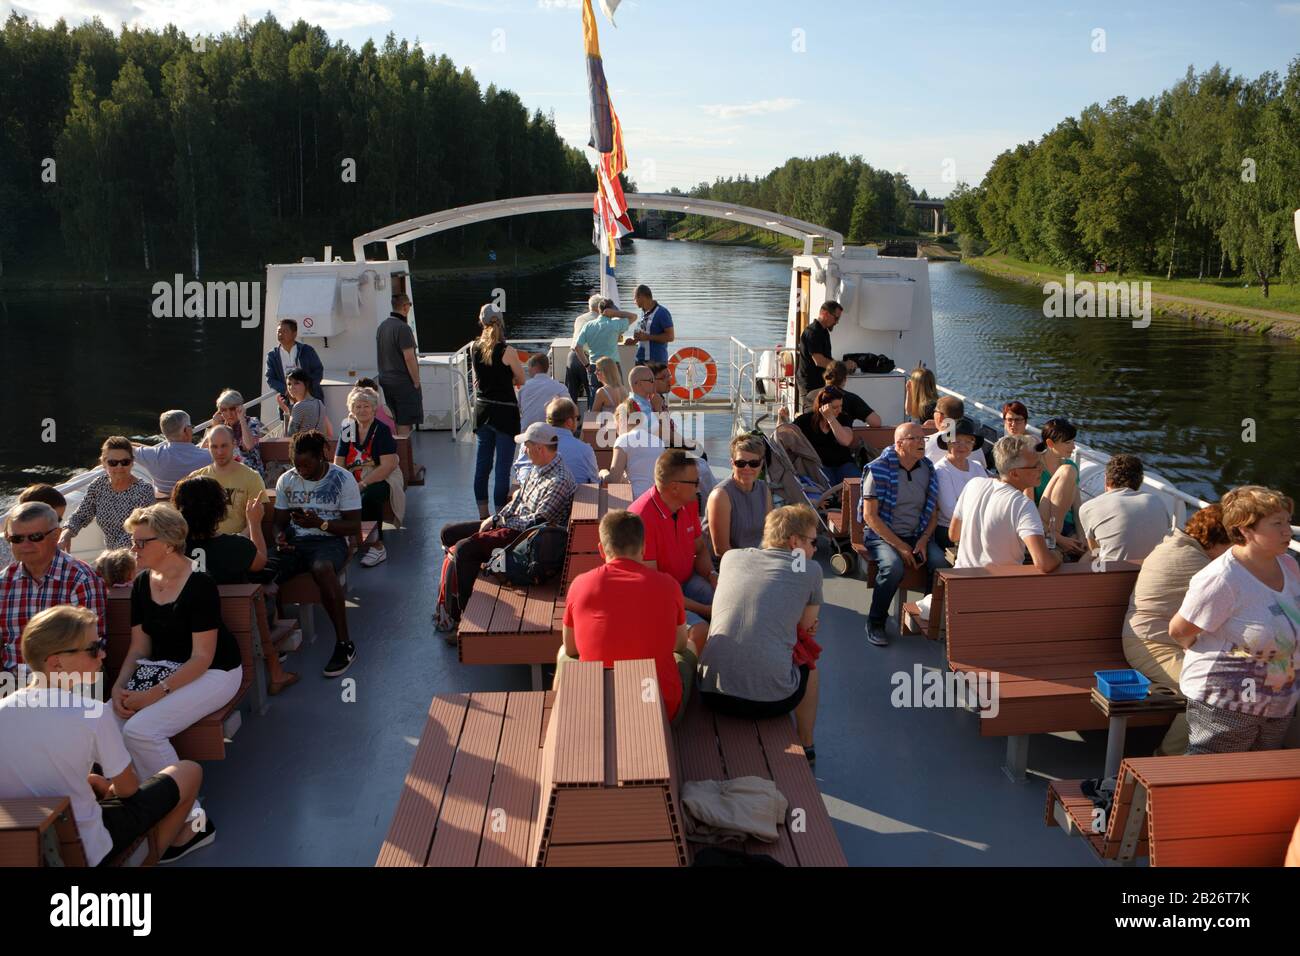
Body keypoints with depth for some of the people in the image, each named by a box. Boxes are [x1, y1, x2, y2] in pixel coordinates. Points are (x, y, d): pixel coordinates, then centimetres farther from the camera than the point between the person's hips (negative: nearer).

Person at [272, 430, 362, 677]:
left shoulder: (342, 479, -2)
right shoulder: (286, 480, 10)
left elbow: (354, 526, -4)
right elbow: (280, 521, 15)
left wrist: (320, 523, -19)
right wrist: (280, 536, -10)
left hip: (329, 539, -4)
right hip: (295, 541, 4)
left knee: (322, 569, -40)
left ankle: (344, 643, -30)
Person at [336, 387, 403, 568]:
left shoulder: (382, 430, -6)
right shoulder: (348, 430, 9)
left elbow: (388, 465, -15)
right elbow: (338, 465, 7)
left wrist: (363, 484, -22)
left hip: (381, 480, -4)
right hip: (354, 481, 5)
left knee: (369, 497, -36)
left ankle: (377, 545, -25)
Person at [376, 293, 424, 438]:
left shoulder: (382, 326, 9)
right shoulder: (403, 328, -18)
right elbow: (409, 358, -20)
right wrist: (416, 382, -12)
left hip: (386, 381, 8)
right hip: (404, 382, -8)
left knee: (395, 423, 15)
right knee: (405, 425, -3)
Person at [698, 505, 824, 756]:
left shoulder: (731, 556, 13)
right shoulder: (809, 570, 3)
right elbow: (807, 626, 15)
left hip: (710, 693, 3)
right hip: (770, 701, -3)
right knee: (808, 667, 30)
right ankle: (805, 746, 45)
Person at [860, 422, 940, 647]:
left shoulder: (928, 469, 6)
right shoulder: (879, 469, -11)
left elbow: (933, 512, 12)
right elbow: (870, 515, -13)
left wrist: (923, 540, -6)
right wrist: (900, 546, -16)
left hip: (917, 536, 5)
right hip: (882, 536, -4)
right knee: (893, 566, -34)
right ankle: (875, 623, -13)